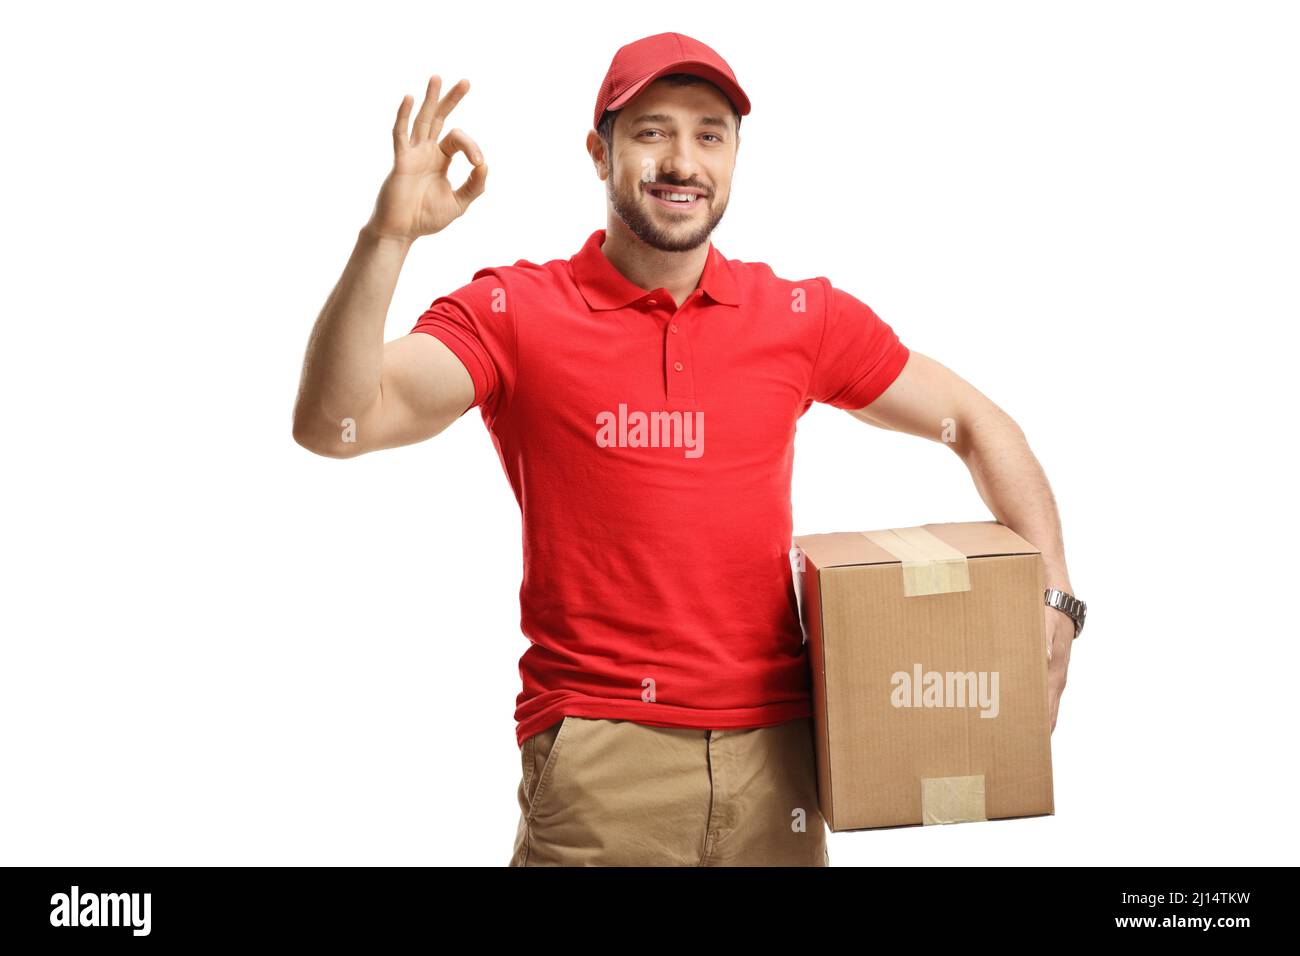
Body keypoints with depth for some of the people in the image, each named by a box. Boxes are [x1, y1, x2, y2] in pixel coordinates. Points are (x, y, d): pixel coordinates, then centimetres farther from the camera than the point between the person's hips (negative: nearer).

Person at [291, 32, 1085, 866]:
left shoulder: (802, 318, 6)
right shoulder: (513, 313, -2)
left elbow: (977, 425, 15)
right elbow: (332, 424, -14)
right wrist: (387, 238, -26)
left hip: (775, 748, 3)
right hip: (598, 757, -2)